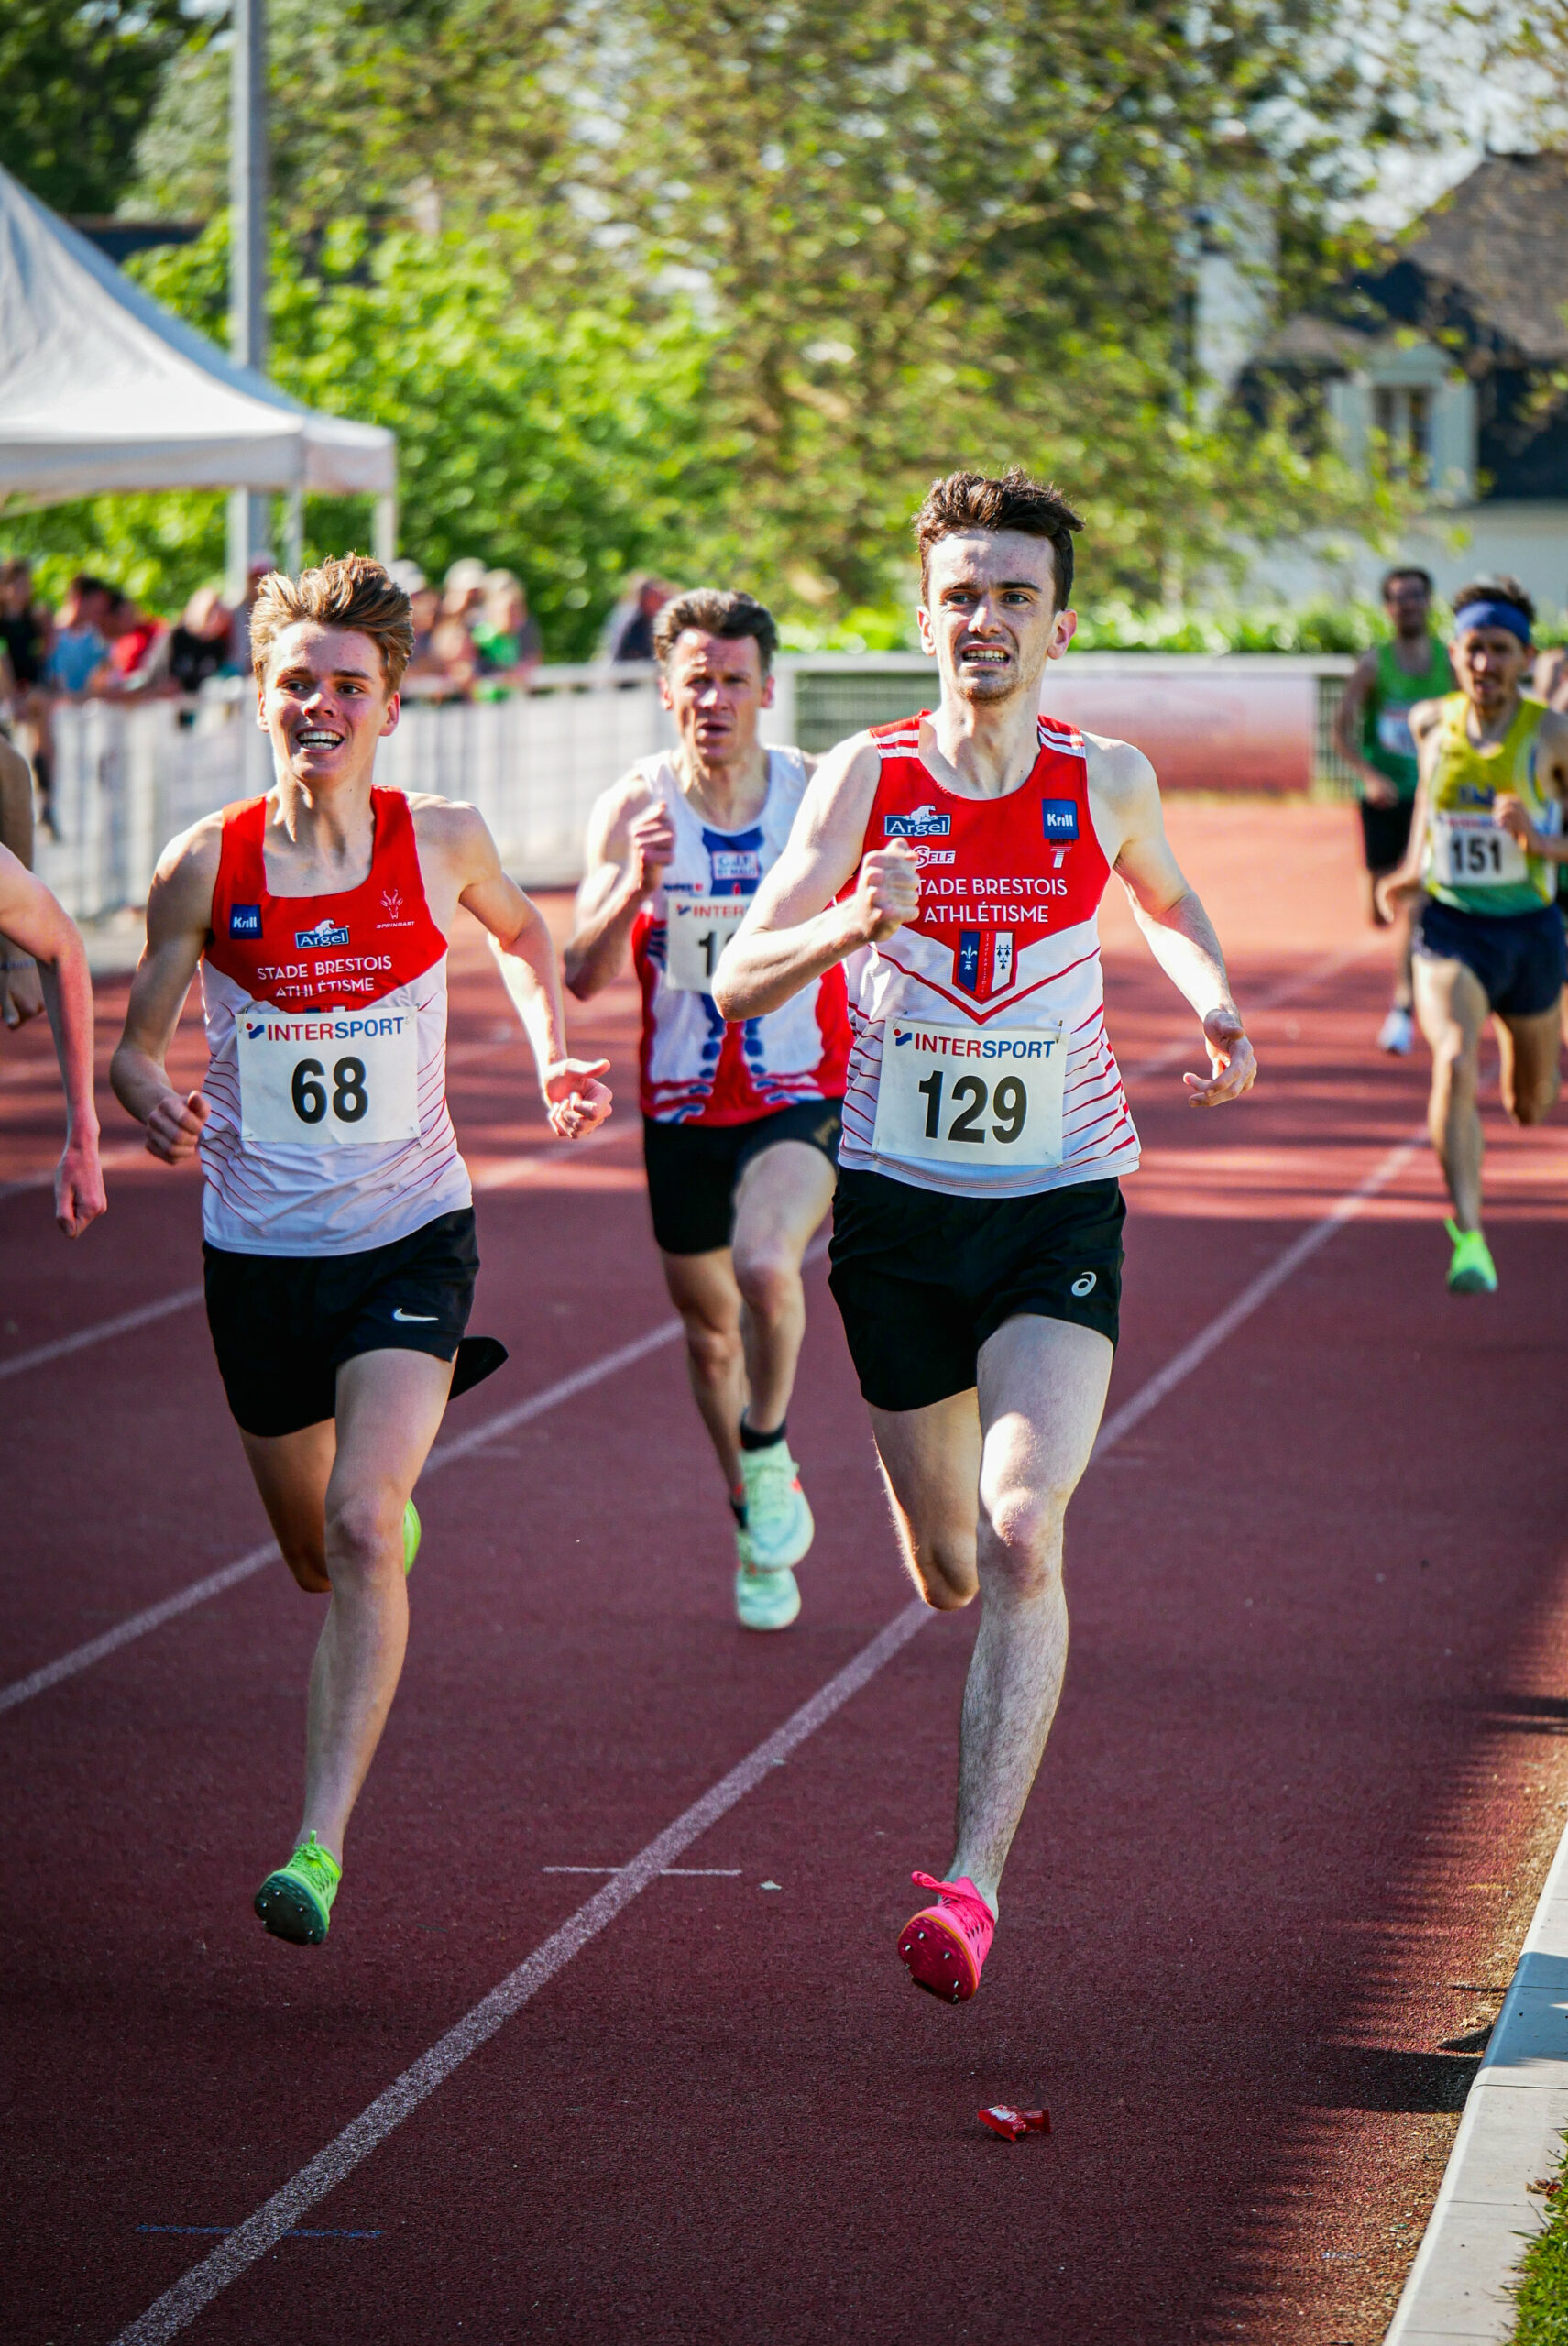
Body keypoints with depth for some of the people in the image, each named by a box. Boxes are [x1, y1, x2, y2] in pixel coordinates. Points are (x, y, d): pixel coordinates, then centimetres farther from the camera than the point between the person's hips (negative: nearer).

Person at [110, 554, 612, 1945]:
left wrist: (553, 1057, 2)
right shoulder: (207, 865, -7)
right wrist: (152, 1101, -21)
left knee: (362, 1528, -21)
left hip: (412, 1235, -2)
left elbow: (522, 933, 18)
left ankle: (322, 1847, -21)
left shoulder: (443, 842, -5)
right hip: (259, 1247, 2)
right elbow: (138, 1041, 1)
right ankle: (399, 1512, 56)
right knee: (315, 1553, 17)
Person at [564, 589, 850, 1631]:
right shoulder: (635, 808, -9)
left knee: (765, 1267, -29)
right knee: (710, 1329, 14)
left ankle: (768, 1457, -2)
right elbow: (585, 977, -17)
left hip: (803, 1096, -2)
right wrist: (636, 887, -33)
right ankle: (759, 1528, 37)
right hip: (683, 1104, 2)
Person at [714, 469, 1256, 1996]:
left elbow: (1166, 905, 21)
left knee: (1023, 1537, -21)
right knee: (948, 1571, 12)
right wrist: (848, 925, -28)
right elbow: (739, 978, -8)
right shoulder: (867, 777, -4)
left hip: (1059, 1206, -1)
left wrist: (1216, 1009, 2)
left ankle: (974, 1882, -22)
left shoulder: (1107, 782, -1)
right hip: (897, 1206, 1)